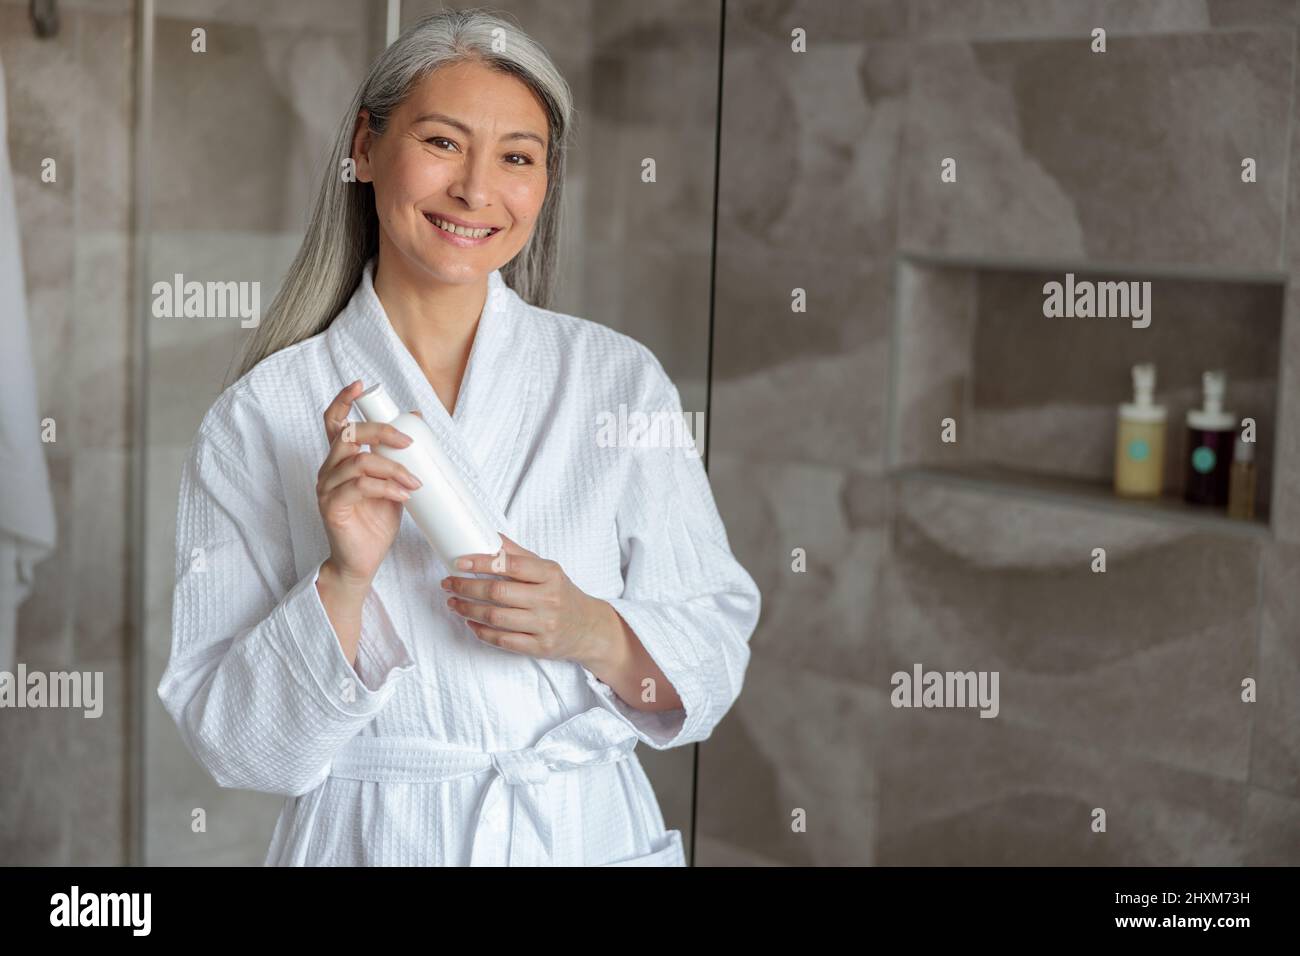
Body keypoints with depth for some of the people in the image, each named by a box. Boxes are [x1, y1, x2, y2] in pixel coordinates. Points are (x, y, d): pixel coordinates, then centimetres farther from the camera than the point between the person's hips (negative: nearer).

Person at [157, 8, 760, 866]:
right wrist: (344, 583, -23)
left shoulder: (620, 378, -4)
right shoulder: (261, 417, -7)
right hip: (367, 838, -1)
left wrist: (594, 632, -21)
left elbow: (717, 658, -3)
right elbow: (233, 745, -9)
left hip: (590, 833, 1)